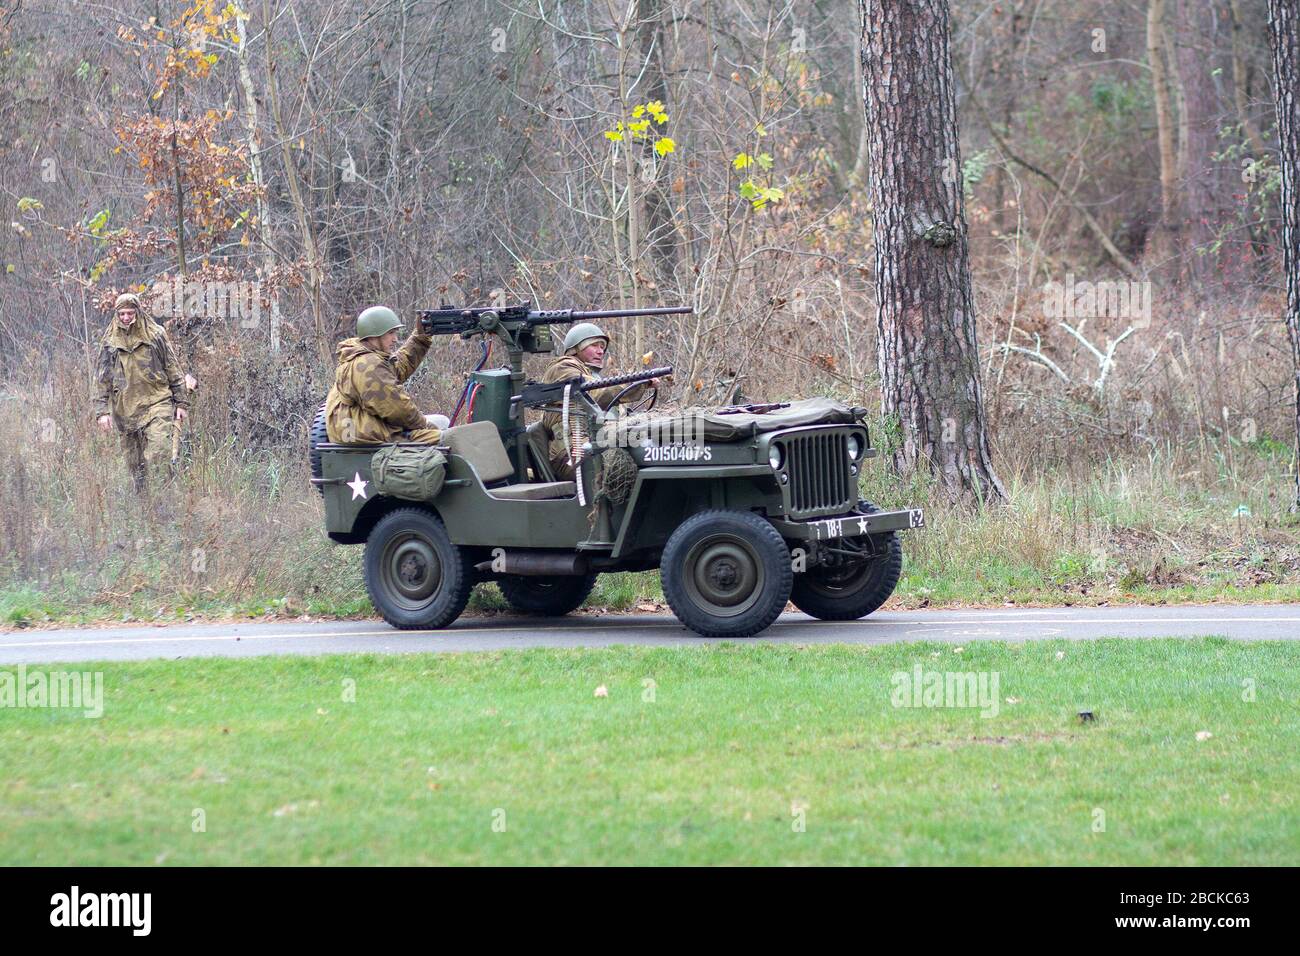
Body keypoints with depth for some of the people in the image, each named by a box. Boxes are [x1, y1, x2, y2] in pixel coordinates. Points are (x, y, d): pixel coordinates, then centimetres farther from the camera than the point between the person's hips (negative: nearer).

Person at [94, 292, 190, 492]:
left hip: (157, 402, -3)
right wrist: (102, 411, 4)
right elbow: (103, 380, 12)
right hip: (126, 410, 3)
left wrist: (181, 403, 4)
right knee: (135, 462, 4)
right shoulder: (110, 342, 10)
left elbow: (173, 370, 7)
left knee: (159, 451, -19)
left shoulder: (156, 335, 5)